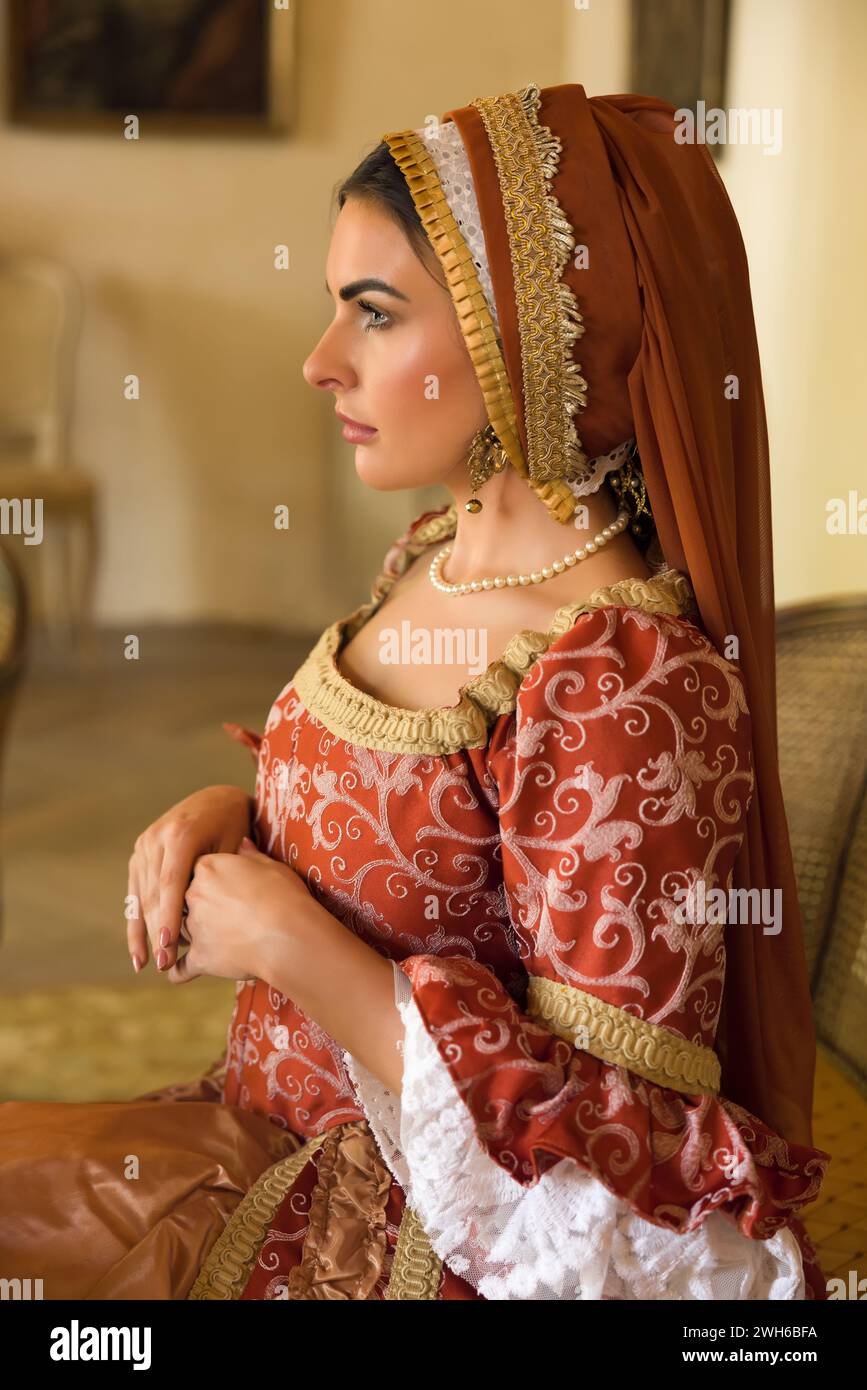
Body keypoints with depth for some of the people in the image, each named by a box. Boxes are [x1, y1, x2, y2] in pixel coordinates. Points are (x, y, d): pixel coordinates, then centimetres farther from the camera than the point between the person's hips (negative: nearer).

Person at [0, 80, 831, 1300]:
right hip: (276, 1120, 7)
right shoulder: (442, 547, -1)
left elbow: (614, 1161, -26)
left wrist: (291, 947, -23)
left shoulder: (628, 677, -28)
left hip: (409, 1232, -7)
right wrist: (231, 814, -5)